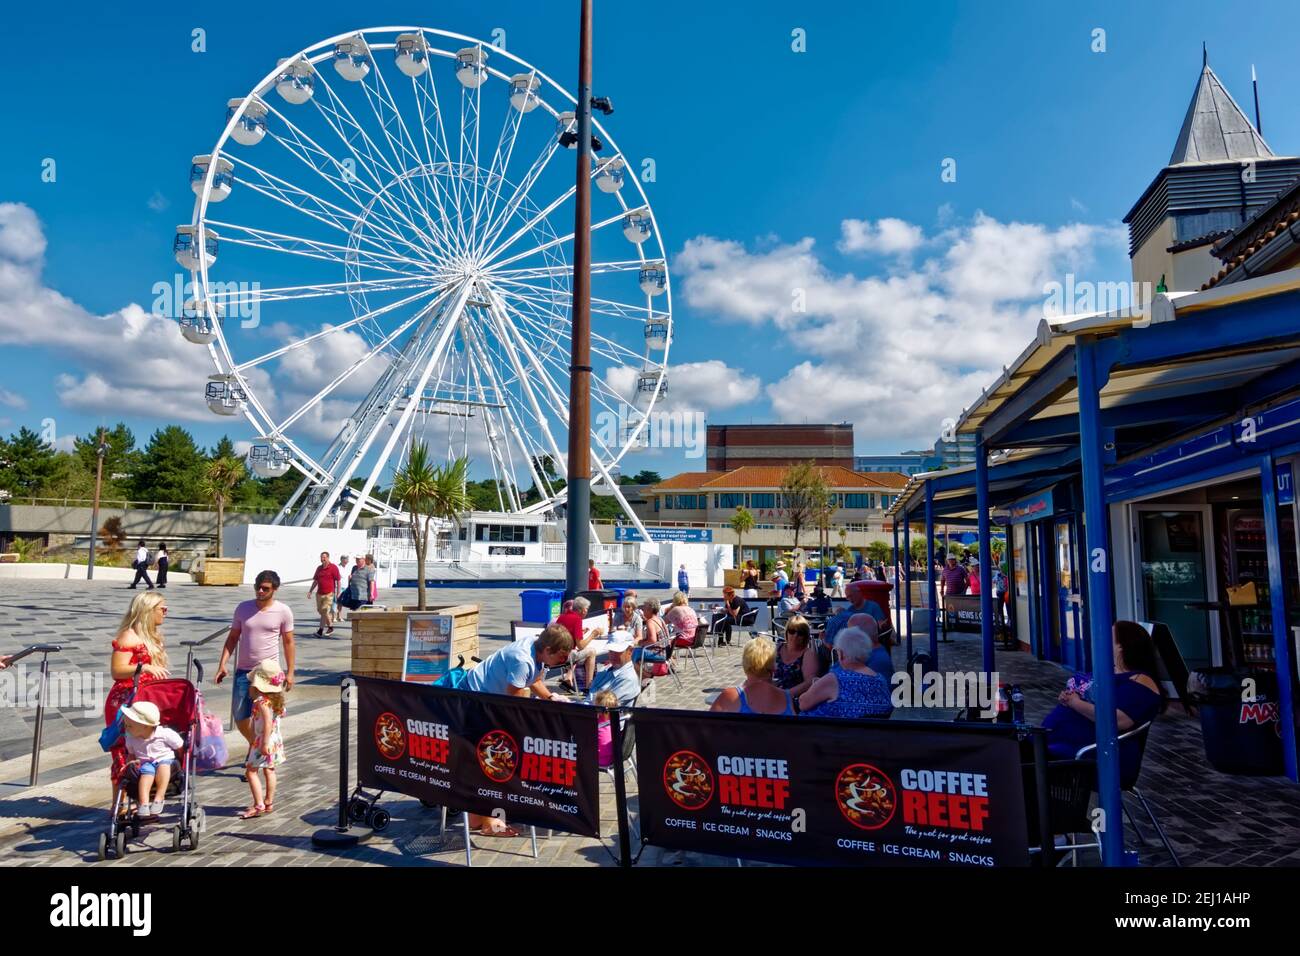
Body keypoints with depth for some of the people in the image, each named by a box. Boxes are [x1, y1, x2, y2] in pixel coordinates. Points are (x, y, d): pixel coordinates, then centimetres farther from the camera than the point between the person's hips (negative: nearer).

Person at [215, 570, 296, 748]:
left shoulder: (283, 611, -5)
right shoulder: (243, 608, 2)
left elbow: (288, 643, 0)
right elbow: (232, 638, 8)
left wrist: (290, 672, -2)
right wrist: (223, 664, -1)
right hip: (243, 671, 3)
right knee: (240, 717, 8)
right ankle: (254, 744, 35)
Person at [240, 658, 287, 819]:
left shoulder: (261, 700, -21)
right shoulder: (275, 698, 6)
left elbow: (268, 721, -27)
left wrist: (265, 743, -26)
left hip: (264, 740, -9)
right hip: (275, 740, 9)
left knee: (251, 771, -2)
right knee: (269, 771, 16)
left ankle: (259, 805, -5)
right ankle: (269, 802, 24)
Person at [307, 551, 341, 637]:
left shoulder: (333, 567, -7)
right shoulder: (319, 568, 11)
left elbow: (338, 581, -6)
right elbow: (315, 581, 18)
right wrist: (310, 591, 12)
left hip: (329, 593, -7)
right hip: (319, 593, 7)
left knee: (324, 611, -8)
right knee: (320, 610, 11)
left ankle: (320, 630, -4)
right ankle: (330, 626, 25)